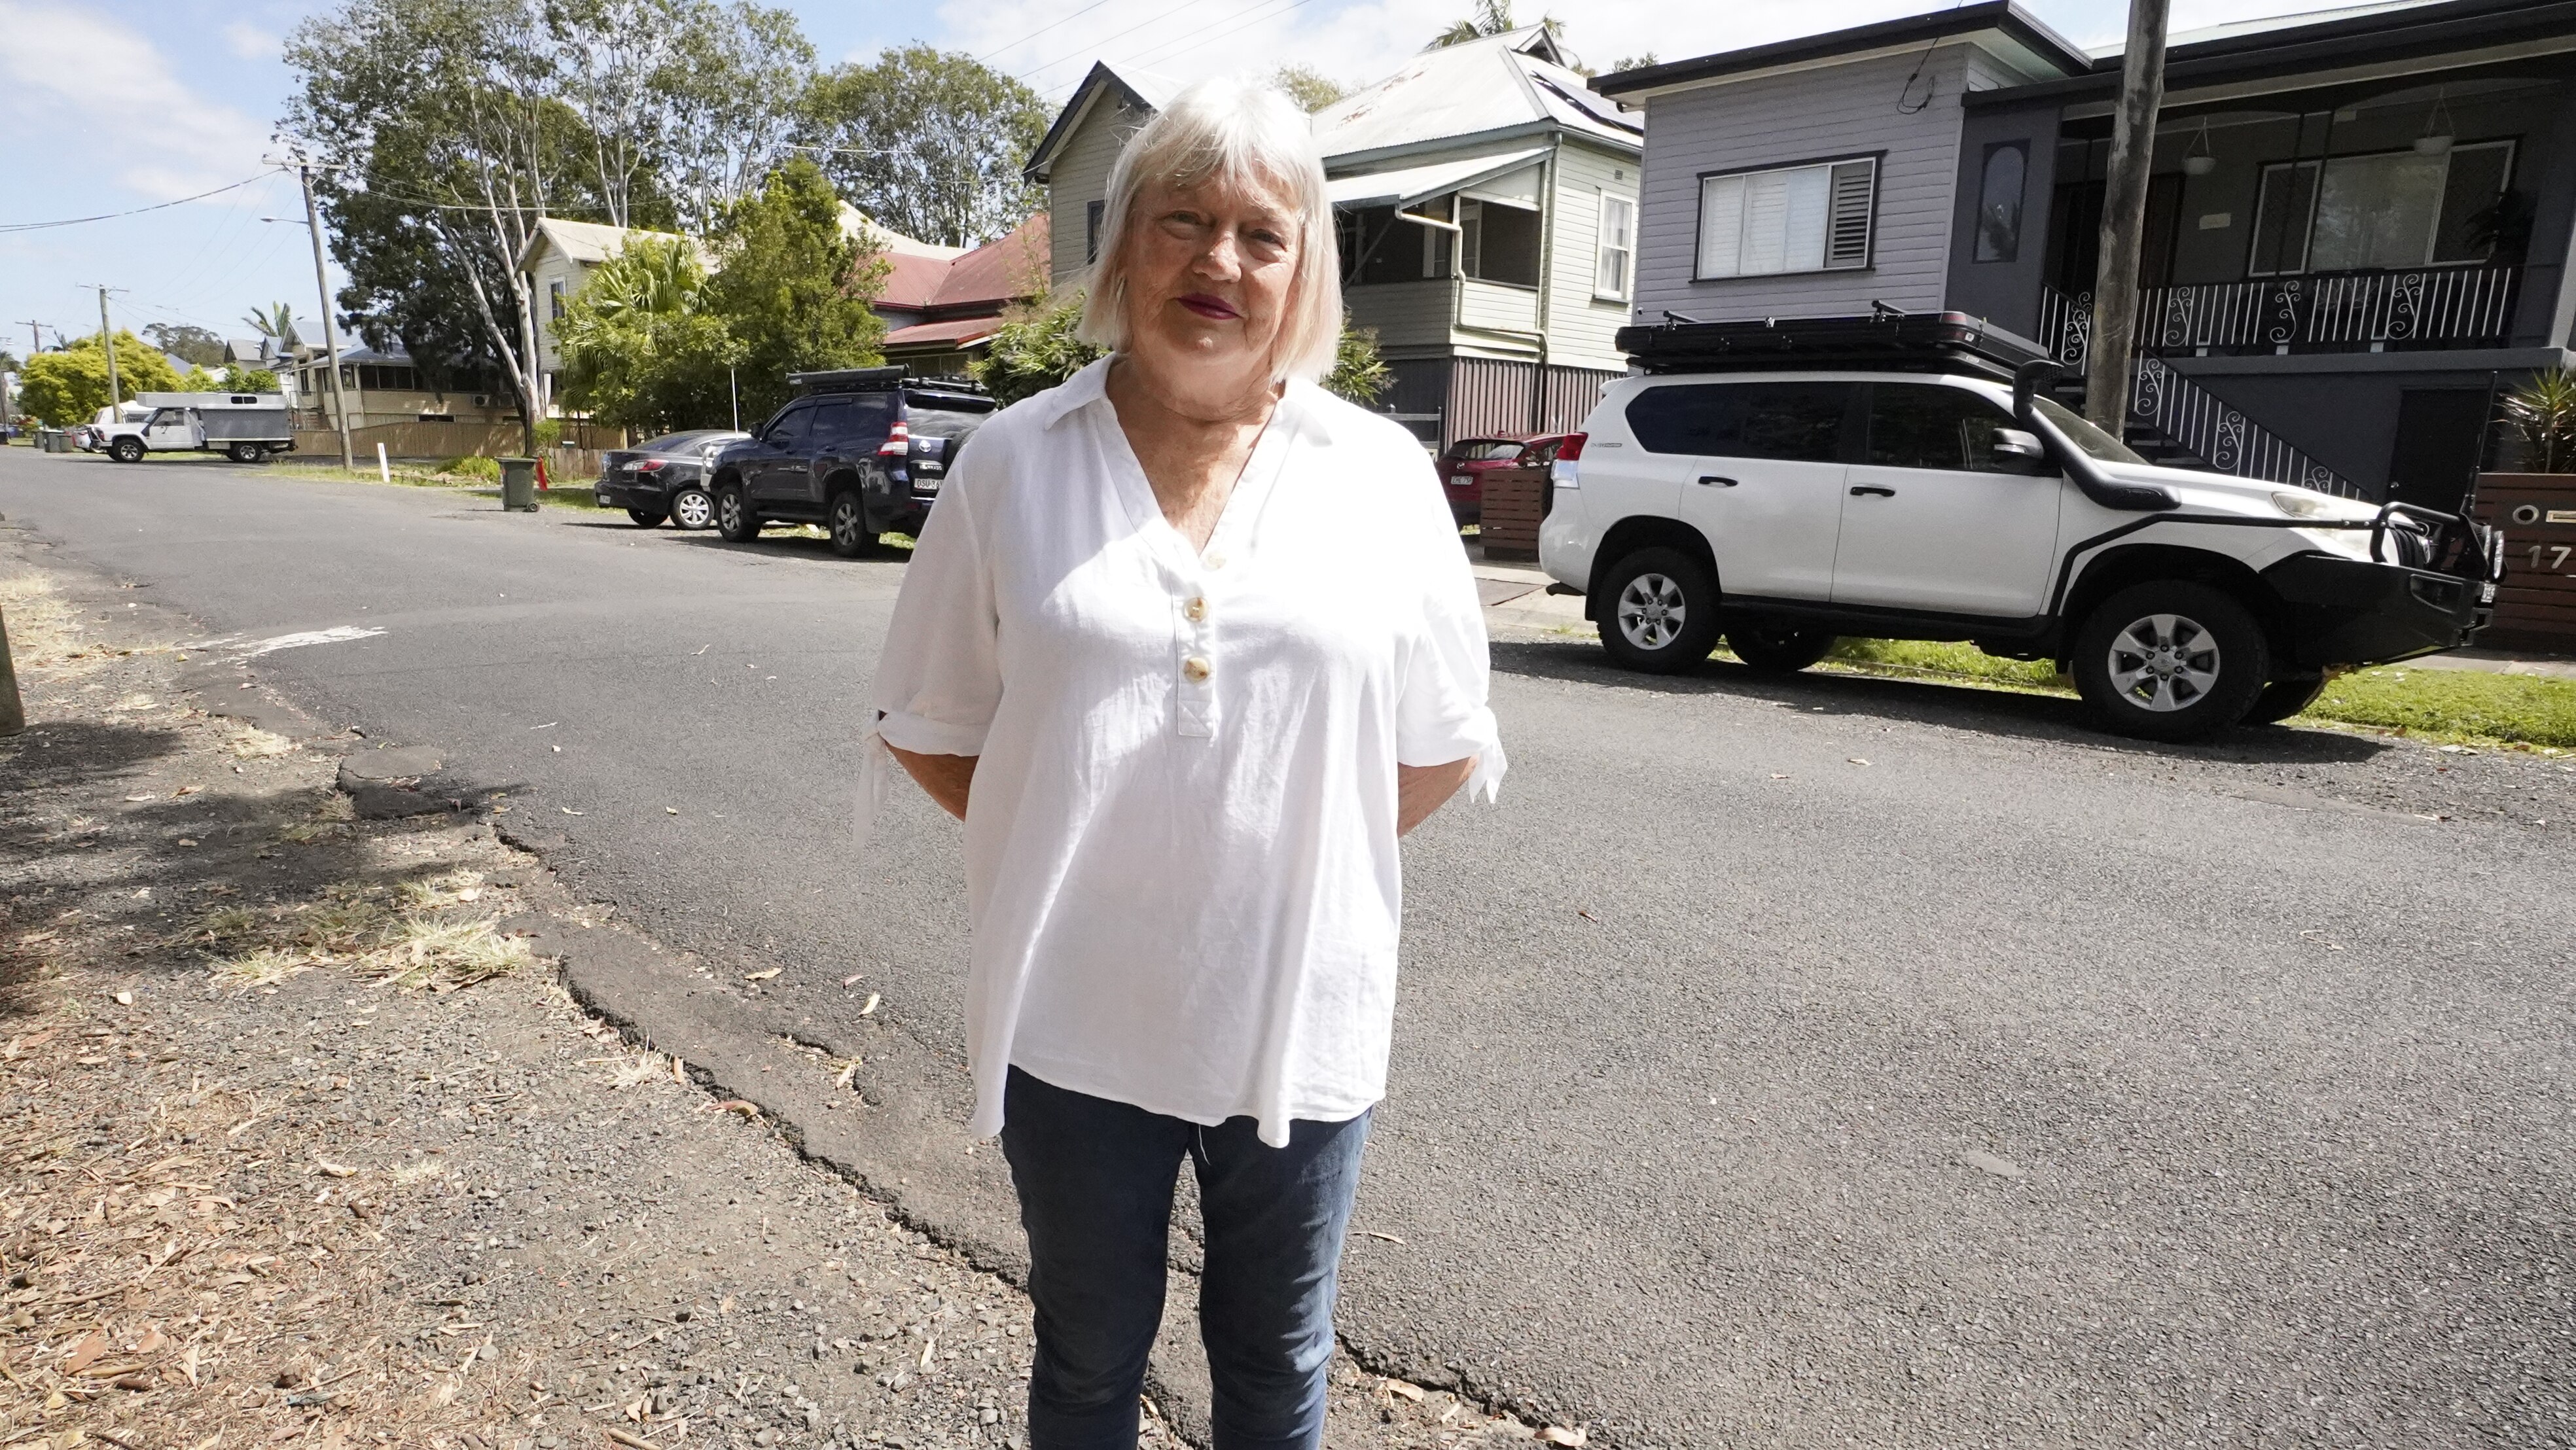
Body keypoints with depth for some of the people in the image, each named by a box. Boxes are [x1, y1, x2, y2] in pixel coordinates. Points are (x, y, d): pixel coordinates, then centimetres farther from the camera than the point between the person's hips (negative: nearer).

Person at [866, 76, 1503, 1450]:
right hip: (1074, 1020, 0)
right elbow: (930, 723, 5)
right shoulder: (1013, 461, -2)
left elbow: (1441, 745, 4)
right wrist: (1059, 848, -4)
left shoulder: (1382, 472, -2)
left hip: (1297, 1015, 1)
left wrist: (1299, 852, -3)